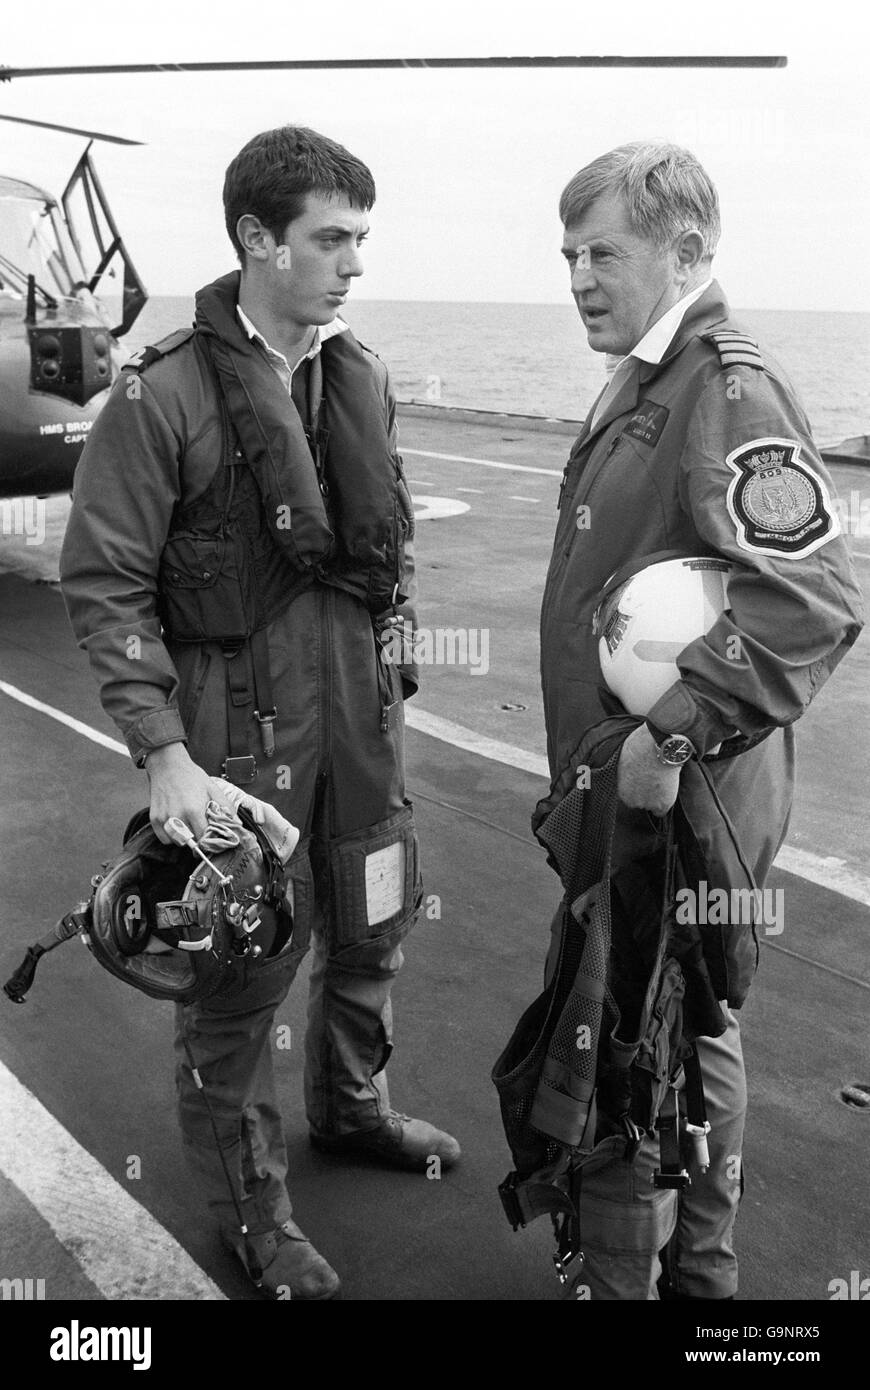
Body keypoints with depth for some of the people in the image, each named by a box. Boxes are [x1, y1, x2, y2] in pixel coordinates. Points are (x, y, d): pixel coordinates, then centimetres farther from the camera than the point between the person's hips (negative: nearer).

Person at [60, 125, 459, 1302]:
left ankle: (351, 1107, 48)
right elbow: (103, 580, -13)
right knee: (242, 965, 6)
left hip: (362, 712, 6)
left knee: (373, 927, 20)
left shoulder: (361, 376, 5)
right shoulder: (164, 393, -14)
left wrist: (395, 652, 12)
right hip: (241, 723, -6)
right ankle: (248, 1202, 29)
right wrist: (162, 750, -18)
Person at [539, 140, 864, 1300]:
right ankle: (699, 1269, 42)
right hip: (633, 790, 10)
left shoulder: (731, 393, -18)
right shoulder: (644, 384, 13)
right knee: (688, 1041, 23)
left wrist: (675, 734, -29)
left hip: (677, 807, -10)